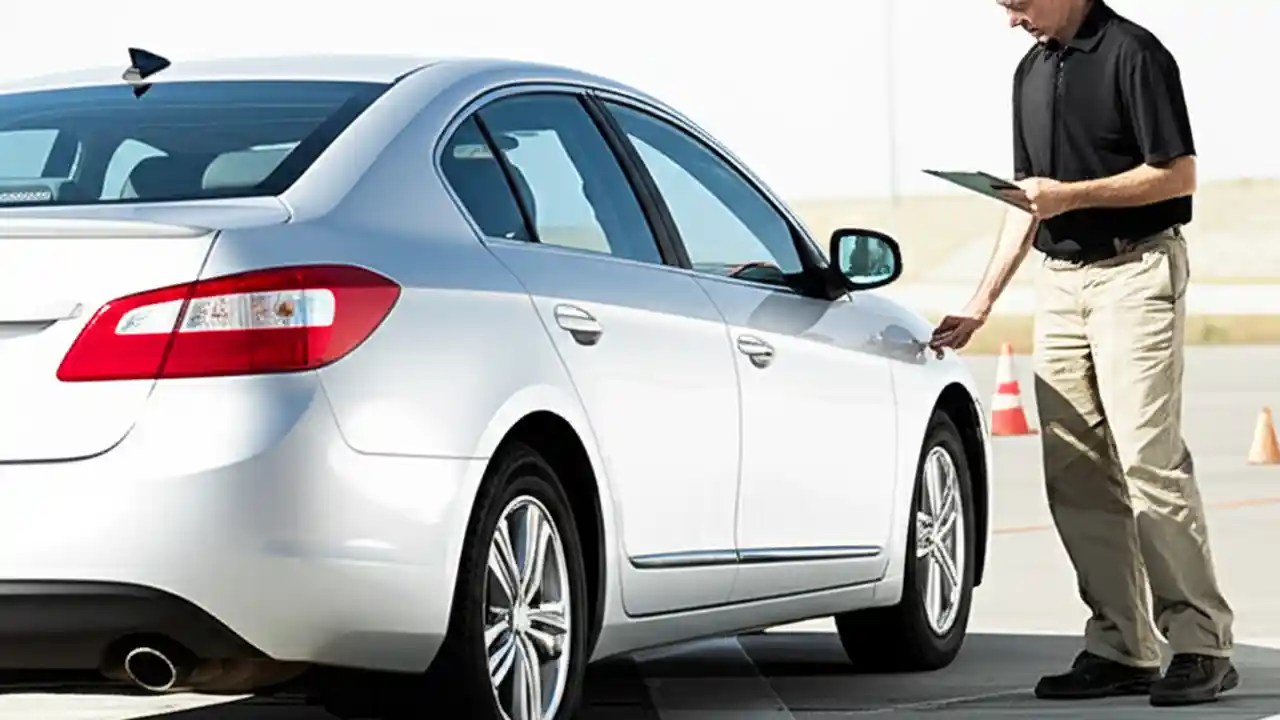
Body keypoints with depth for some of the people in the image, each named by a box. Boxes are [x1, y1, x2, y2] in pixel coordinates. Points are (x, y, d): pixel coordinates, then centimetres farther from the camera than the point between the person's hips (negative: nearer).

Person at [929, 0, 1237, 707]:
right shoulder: (1032, 71, 16)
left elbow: (1179, 174, -11)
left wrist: (1073, 194, -17)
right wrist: (981, 302, 15)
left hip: (1136, 272, -8)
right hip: (1060, 278, 8)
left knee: (1149, 459, -14)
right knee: (1075, 476, 3)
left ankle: (1202, 644, -9)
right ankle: (1120, 649, 6)